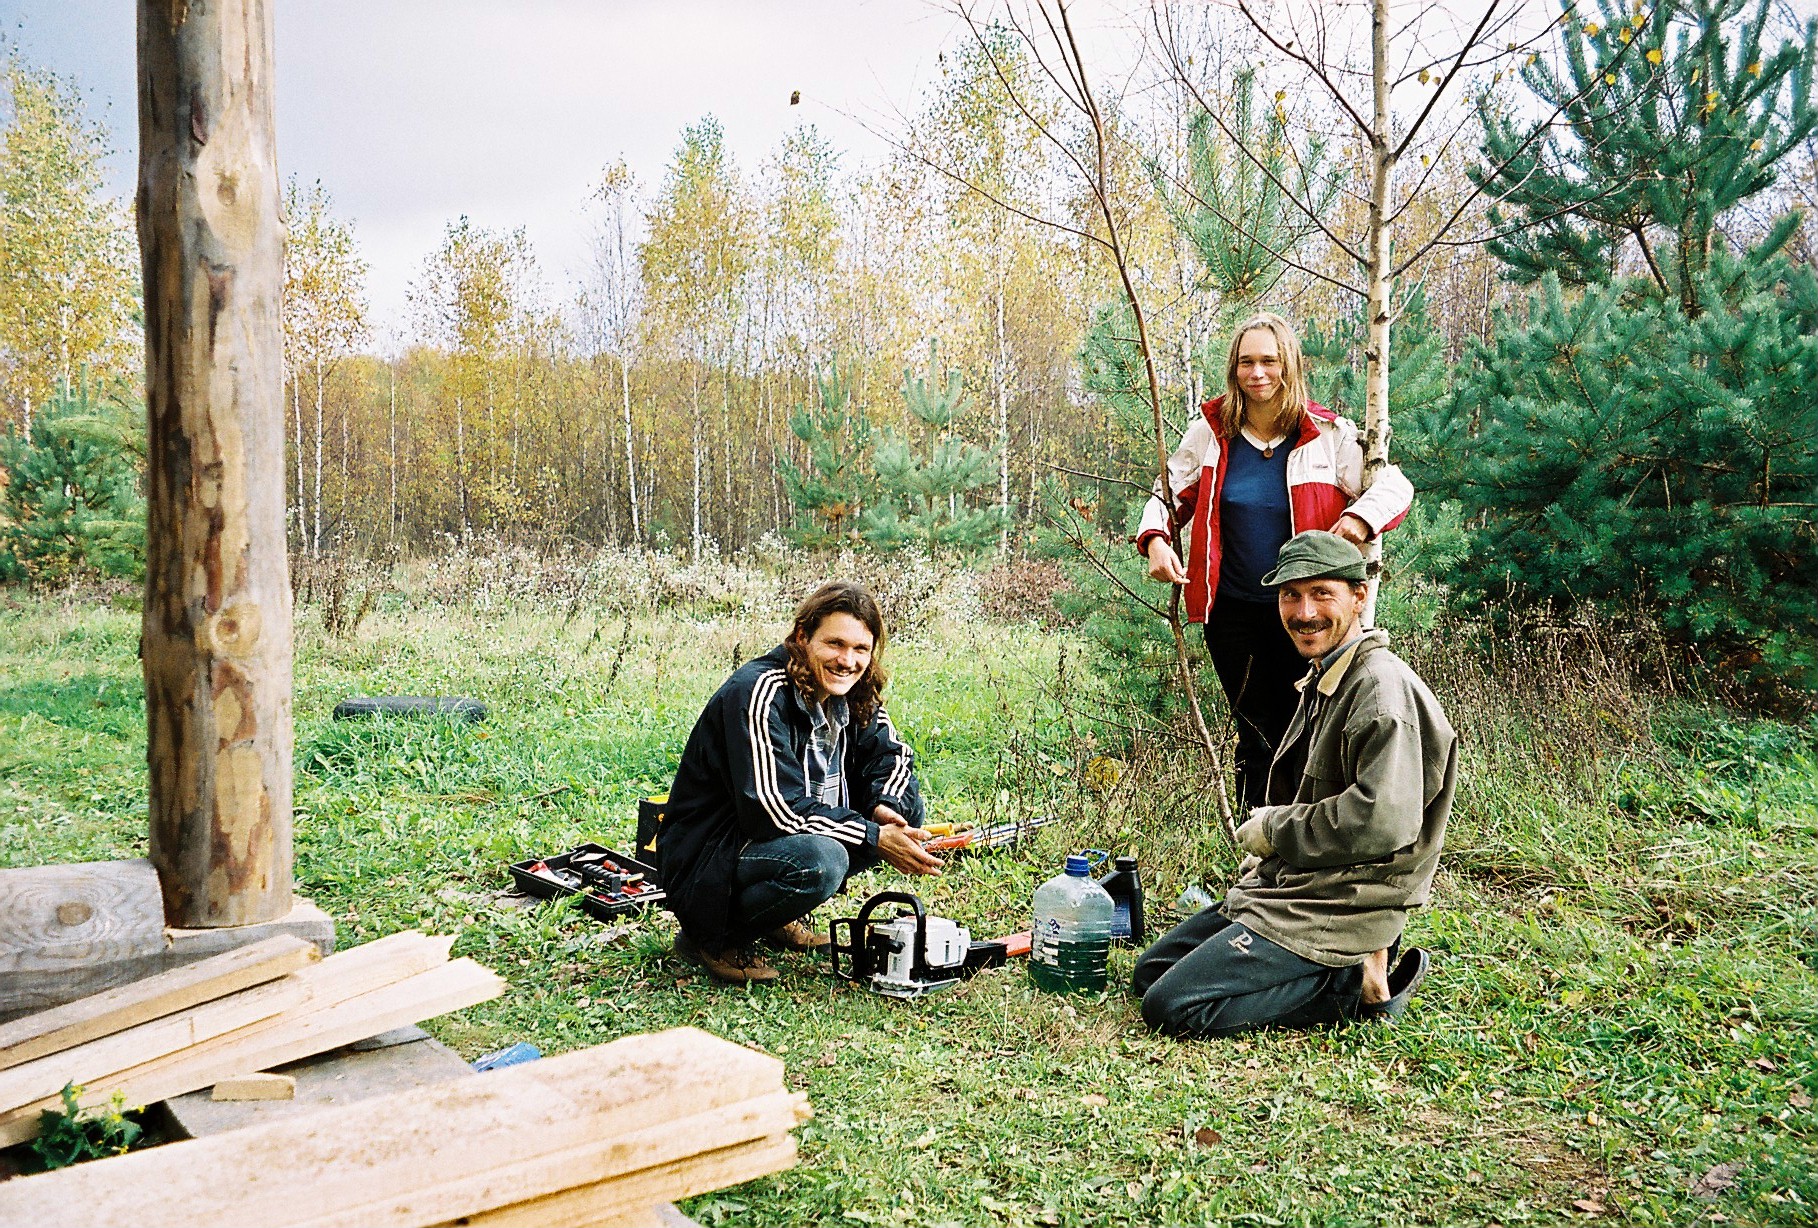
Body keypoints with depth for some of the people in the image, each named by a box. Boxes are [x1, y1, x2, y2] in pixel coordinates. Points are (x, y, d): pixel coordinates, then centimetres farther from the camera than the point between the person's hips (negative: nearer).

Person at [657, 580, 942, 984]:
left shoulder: (851, 693, 1)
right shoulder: (759, 694, -24)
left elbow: (892, 755, 10)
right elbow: (776, 810, -28)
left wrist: (885, 807, -14)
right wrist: (875, 839, -26)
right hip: (706, 862, -9)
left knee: (904, 806, 1)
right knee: (819, 859, -36)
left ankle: (778, 918, 9)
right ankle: (714, 939, -8)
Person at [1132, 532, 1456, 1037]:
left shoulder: (1382, 687, -17)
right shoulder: (1321, 681, 15)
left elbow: (1384, 820, -29)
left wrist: (1272, 828, -14)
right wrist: (1262, 860, 6)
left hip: (1335, 909, -10)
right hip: (1287, 884, 10)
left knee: (1171, 1007, -16)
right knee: (1150, 972, 13)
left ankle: (1358, 987, -6)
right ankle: (1343, 968, 7)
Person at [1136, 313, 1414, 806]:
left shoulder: (1329, 434, -3)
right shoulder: (1211, 432, 2)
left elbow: (1395, 485, 0)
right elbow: (1170, 492, 12)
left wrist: (1361, 516, -21)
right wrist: (1156, 539, -8)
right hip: (1234, 612, 1)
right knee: (1257, 739, 9)